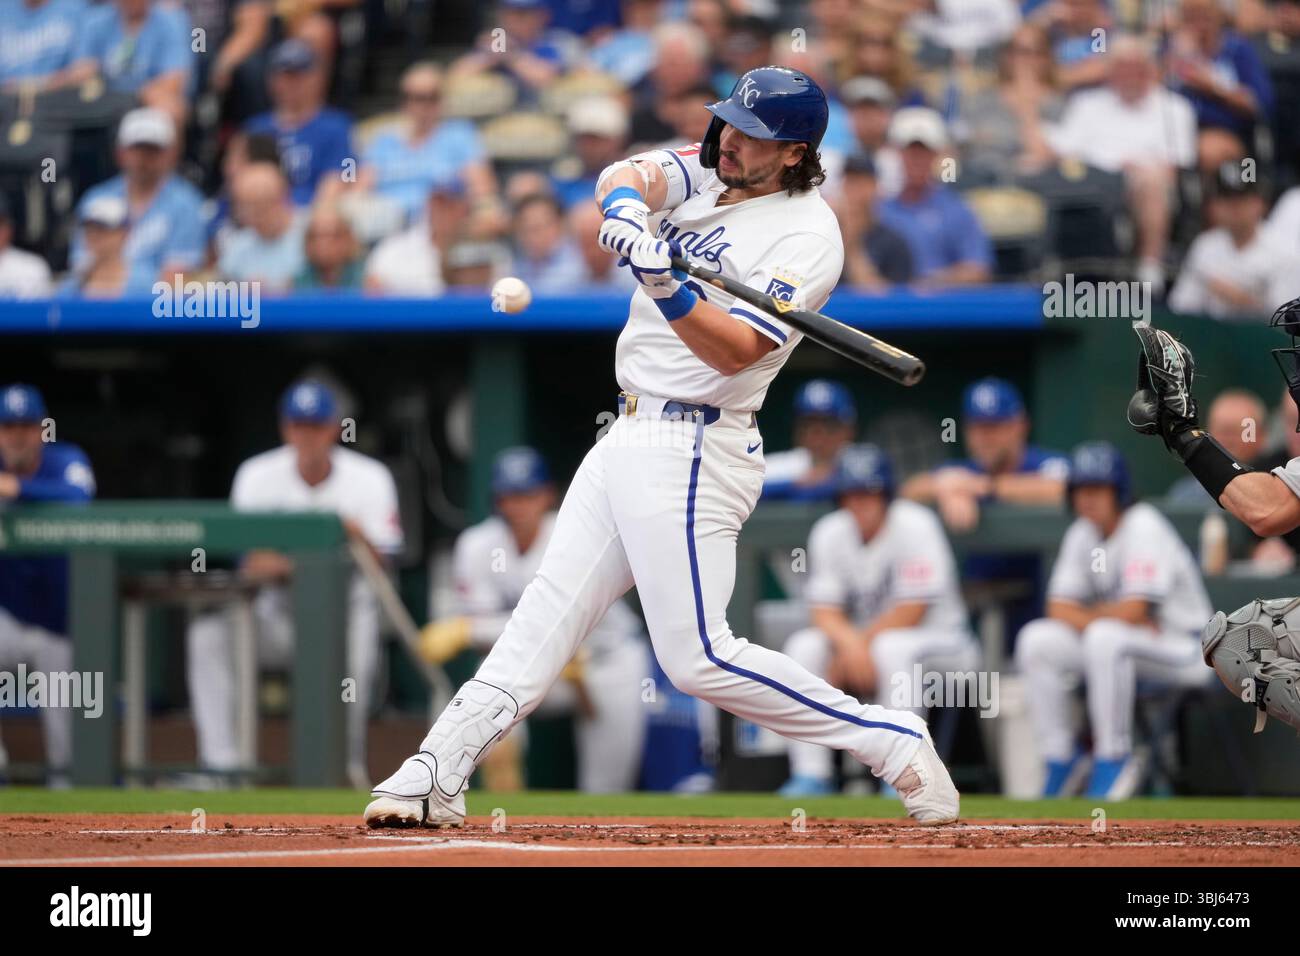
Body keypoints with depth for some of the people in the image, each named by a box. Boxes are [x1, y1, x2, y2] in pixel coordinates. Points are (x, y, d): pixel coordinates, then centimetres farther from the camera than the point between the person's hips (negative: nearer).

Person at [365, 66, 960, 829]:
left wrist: (669, 291, -38)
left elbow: (736, 350, -22)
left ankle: (892, 744, -4)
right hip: (630, 437, 8)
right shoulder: (704, 171, 9)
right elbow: (632, 174, -9)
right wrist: (628, 207, -32)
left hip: (693, 451, -8)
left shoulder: (808, 234, -13)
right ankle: (437, 778, 9)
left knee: (698, 655, -12)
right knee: (549, 610, 7)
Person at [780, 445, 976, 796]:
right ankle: (811, 776, -18)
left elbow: (912, 610, -20)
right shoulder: (829, 533, -1)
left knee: (892, 646, -37)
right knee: (803, 645, -19)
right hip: (861, 639, 5)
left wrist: (863, 643, -19)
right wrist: (849, 642, -26)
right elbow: (824, 609, -4)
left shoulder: (913, 525, -17)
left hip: (940, 639, -5)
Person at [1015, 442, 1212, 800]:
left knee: (1105, 637, -37)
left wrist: (1088, 617, -7)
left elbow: (1133, 610, -25)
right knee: (1037, 640, -10)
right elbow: (1059, 608, 0)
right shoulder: (1082, 533, 5)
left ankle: (1114, 758, -26)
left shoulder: (1143, 526, -18)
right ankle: (1060, 757, -4)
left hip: (1184, 649, -8)